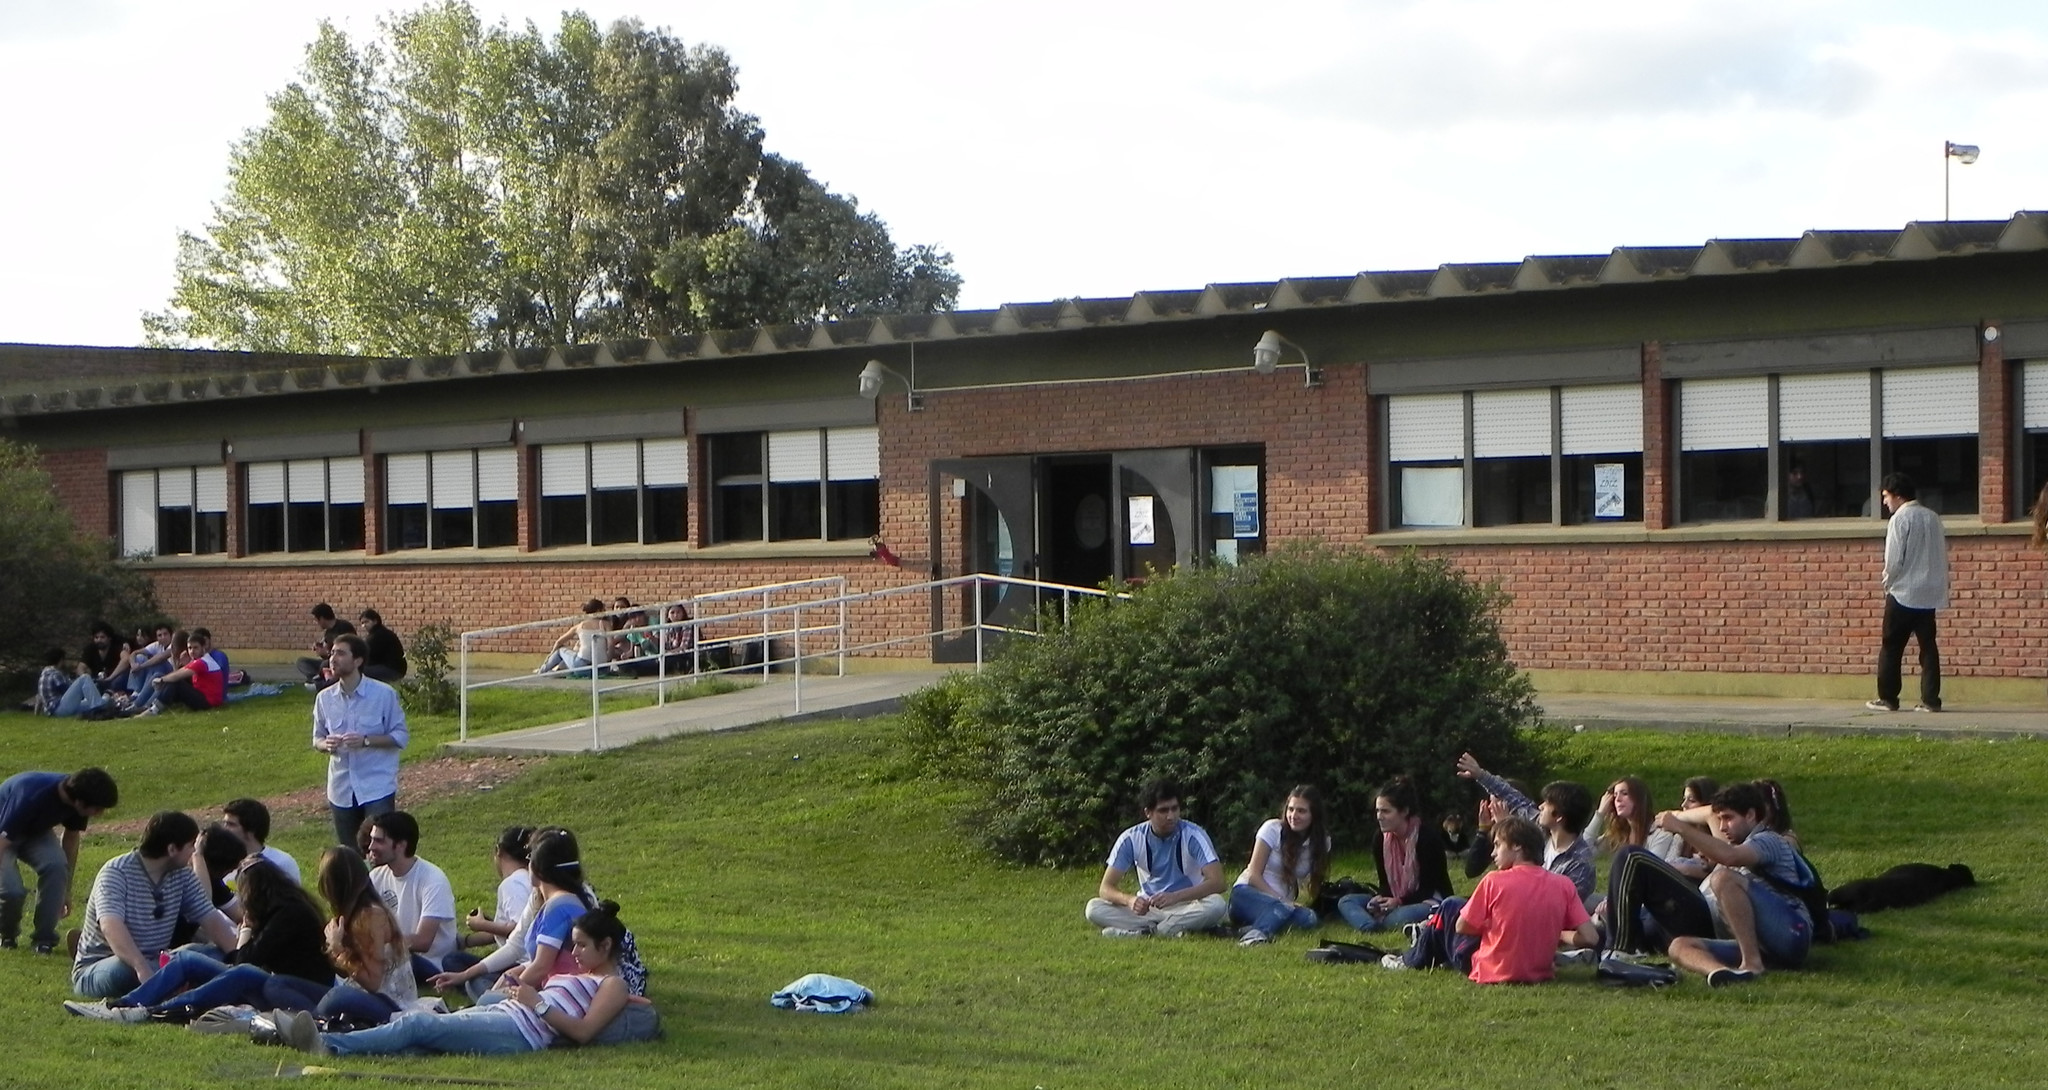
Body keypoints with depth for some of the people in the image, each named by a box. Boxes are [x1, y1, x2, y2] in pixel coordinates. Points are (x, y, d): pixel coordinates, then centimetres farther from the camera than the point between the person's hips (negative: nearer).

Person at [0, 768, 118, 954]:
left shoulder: (74, 797, -20)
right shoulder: (32, 797, -40)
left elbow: (71, 838, -3)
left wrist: (66, 891, 2)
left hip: (35, 831, 5)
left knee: (56, 865, -26)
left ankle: (44, 937, -11)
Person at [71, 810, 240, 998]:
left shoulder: (183, 875, 2)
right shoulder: (117, 873, -19)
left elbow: (211, 920, -1)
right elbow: (111, 927, -34)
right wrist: (141, 968, -50)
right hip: (96, 968, -6)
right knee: (126, 969, -40)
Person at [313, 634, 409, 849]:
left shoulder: (384, 694, -9)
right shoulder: (324, 698, 2)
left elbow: (400, 736, -5)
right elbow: (317, 738, 12)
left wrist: (366, 740, -20)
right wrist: (326, 745, -12)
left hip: (377, 786, -4)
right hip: (342, 788, 4)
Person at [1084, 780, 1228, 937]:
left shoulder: (1193, 835, -14)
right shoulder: (1130, 839, -8)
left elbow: (1217, 882, -22)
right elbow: (1106, 888, -9)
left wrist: (1175, 897, -37)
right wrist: (1130, 899, -33)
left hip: (1188, 908, -2)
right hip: (1148, 909, 2)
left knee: (1216, 905, -35)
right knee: (1094, 908, -21)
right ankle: (1173, 930, -26)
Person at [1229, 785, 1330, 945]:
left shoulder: (1322, 841, 5)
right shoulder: (1273, 829, -7)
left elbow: (1316, 882, 7)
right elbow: (1254, 875, -10)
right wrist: (1281, 901, -20)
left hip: (1284, 902, 3)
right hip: (1248, 894, -3)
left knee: (1308, 917, -33)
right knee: (1282, 909, -38)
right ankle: (1255, 934, -60)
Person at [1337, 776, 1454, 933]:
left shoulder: (1427, 836, -16)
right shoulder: (1381, 840, 3)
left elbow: (1429, 886, -15)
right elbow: (1385, 882, 6)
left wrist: (1399, 902, -26)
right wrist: (1381, 898, -17)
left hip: (1429, 902, -8)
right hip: (1394, 903, 8)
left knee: (1400, 917, -43)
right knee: (1345, 902, -12)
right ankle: (1371, 928, -41)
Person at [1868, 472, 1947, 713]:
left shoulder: (1900, 518, -10)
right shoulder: (1933, 518, 8)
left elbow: (1893, 559, -14)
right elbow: (1942, 556, 10)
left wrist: (1888, 584, 2)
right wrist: (1940, 585, 16)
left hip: (1903, 593, -6)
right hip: (1930, 594, 6)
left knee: (1891, 648, 4)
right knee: (1928, 647, 5)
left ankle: (1887, 698, 6)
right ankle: (1930, 699, 2)